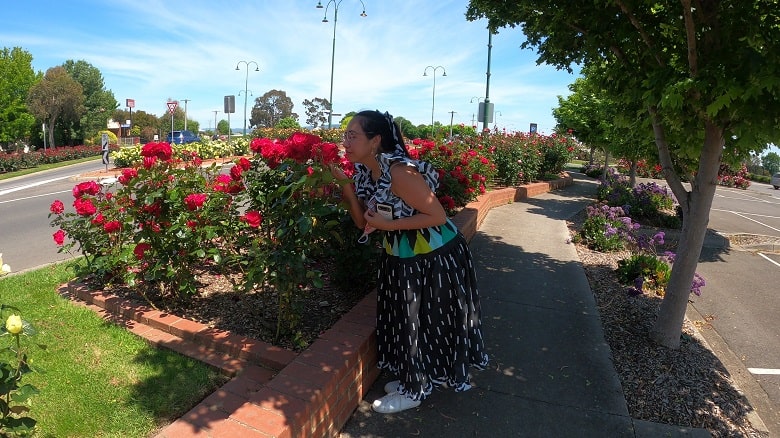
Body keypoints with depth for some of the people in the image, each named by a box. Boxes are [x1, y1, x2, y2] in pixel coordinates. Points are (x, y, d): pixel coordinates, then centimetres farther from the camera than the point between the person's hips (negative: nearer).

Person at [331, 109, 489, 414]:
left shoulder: (399, 172, -27)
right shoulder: (364, 171, -1)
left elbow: (438, 216, -24)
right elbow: (364, 223, 0)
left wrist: (388, 225, -23)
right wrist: (346, 186, -12)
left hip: (436, 258, -8)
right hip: (401, 257, 8)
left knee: (426, 323, 9)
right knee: (405, 321, 20)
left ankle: (415, 391, 28)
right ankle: (413, 378, 41)